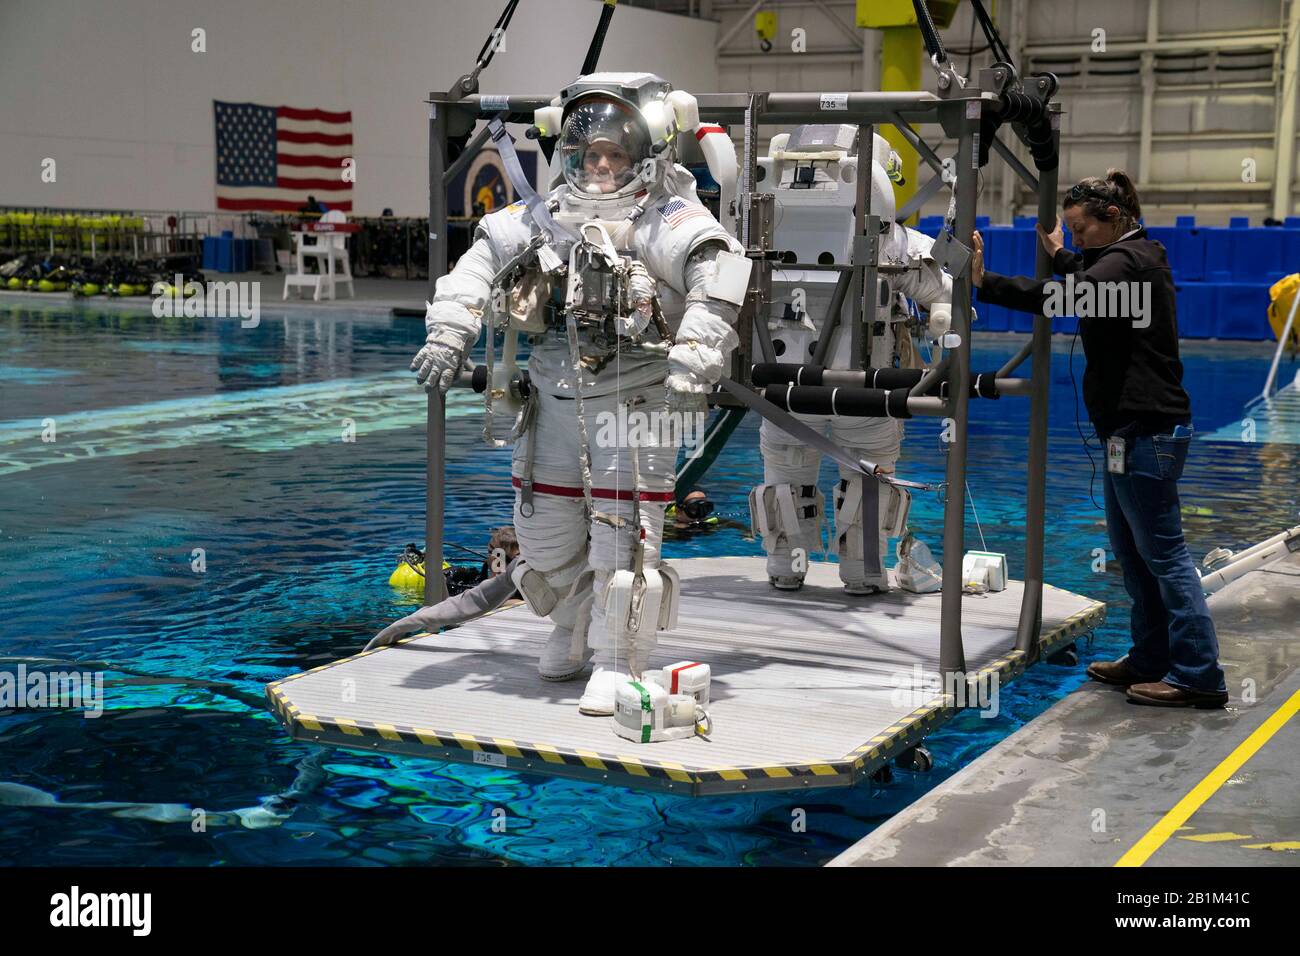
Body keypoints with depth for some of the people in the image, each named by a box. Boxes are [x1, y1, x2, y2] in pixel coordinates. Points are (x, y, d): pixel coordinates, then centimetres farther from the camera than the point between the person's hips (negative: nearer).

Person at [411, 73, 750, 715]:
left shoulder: (667, 220, -10)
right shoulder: (551, 214, 8)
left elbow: (720, 275, -25)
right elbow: (483, 257, 12)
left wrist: (692, 362, -34)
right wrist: (450, 332, 2)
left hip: (635, 400, -6)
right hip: (556, 396, 6)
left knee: (621, 532, -6)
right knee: (545, 528, 13)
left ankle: (618, 663, 8)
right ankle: (574, 631, 38)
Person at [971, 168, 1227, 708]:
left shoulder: (1128, 261, -15)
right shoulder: (1135, 257, 17)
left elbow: (1064, 296, -31)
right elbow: (1090, 284, 40)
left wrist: (985, 283, -31)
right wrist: (1060, 255, 34)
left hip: (1146, 430, -11)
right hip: (1134, 428, 11)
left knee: (1163, 553, -8)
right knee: (1129, 548, 16)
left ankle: (1199, 677, -5)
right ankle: (1151, 660, 24)